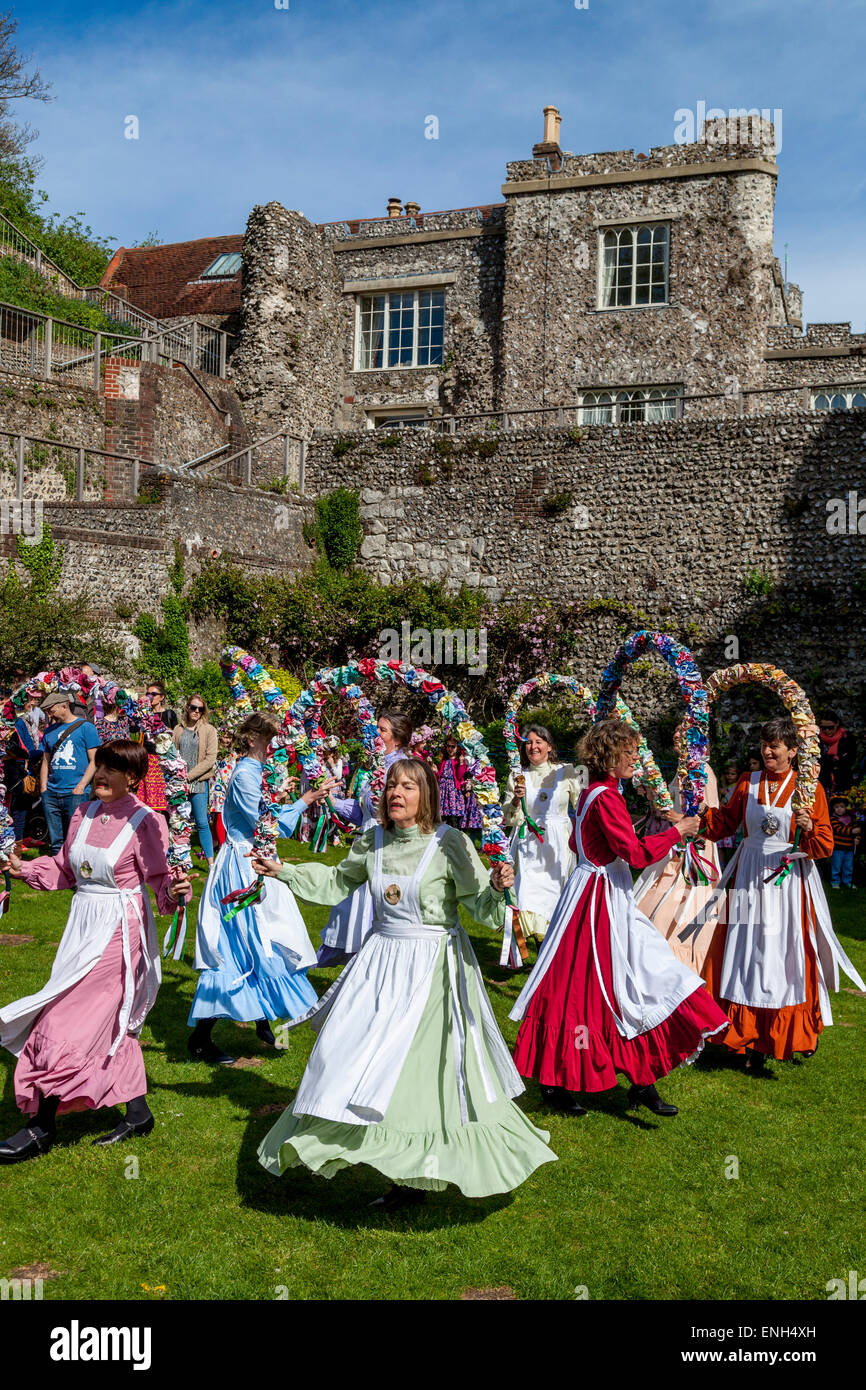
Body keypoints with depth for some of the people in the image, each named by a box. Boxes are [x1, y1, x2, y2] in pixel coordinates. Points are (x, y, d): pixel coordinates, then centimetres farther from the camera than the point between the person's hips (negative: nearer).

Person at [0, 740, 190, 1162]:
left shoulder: (144, 822, -13)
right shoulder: (83, 815, 6)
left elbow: (158, 878, -11)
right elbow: (65, 869, 15)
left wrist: (173, 891, -32)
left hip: (120, 930, -7)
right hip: (84, 922, 7)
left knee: (71, 1021, -7)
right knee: (110, 1025, 14)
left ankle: (42, 1127, 5)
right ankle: (137, 1113, 27)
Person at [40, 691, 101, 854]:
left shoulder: (86, 727, 1)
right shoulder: (50, 731, 17)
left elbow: (94, 761, -3)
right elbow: (46, 762, 20)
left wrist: (81, 786, -12)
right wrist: (43, 789, 8)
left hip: (76, 793, -5)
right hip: (51, 794, 5)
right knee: (56, 841, 7)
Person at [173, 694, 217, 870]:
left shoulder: (209, 730, 0)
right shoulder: (178, 729, 11)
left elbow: (210, 759, -6)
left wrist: (190, 775, -12)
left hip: (198, 781, -3)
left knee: (202, 823, -5)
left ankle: (211, 862, 1)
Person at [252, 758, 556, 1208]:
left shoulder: (450, 843, -12)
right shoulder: (372, 841, 3)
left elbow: (479, 906, -11)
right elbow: (337, 883, 19)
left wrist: (496, 886, -32)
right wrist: (283, 871, 17)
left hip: (433, 968, -5)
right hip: (380, 961, 5)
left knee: (426, 1066, -2)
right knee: (356, 1060, 7)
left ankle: (419, 1178, 18)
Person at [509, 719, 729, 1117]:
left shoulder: (592, 793, 11)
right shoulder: (605, 797, -19)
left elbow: (577, 843, 24)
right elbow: (636, 853, -23)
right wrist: (676, 831, -11)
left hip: (605, 899, 10)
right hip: (601, 899, -10)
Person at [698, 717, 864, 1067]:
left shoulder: (809, 788, -3)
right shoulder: (748, 783, 7)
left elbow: (826, 846, -5)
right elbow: (725, 822, 15)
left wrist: (809, 829, -25)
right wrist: (705, 813, -3)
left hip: (790, 879, -3)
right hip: (750, 879, 3)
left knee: (788, 958, 0)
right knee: (749, 956, 4)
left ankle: (797, 1034, 18)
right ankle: (754, 1040, 13)